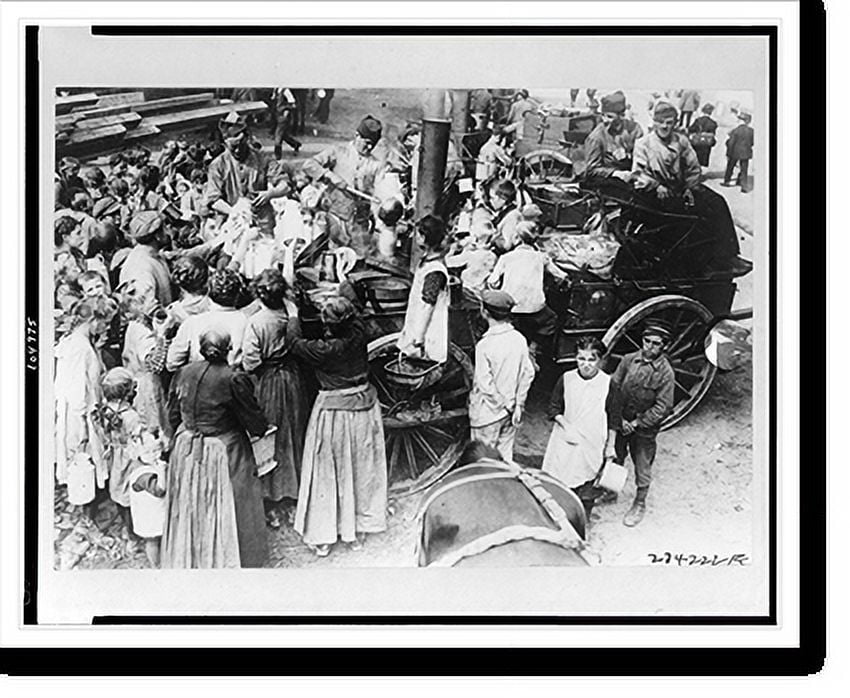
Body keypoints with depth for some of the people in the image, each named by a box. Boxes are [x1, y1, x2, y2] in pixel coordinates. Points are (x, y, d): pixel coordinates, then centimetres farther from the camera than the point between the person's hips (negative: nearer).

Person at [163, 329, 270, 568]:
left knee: (190, 511, 17)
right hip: (224, 453, -5)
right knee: (225, 511, 9)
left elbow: (174, 416, 6)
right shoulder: (234, 379, -18)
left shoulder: (183, 374, -4)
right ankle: (225, 560, 20)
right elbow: (254, 420, -11)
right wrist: (263, 429, 11)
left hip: (186, 449, 5)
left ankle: (188, 561, 31)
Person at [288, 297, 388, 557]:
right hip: (364, 405, 5)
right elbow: (349, 302, 5)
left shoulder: (324, 350, -25)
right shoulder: (358, 335, -14)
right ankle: (359, 530, 29)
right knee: (362, 469, 17)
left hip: (332, 409, -5)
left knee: (326, 473, 9)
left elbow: (295, 344, -8)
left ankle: (322, 538, 19)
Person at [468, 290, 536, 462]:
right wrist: (518, 404, 4)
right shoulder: (519, 340, -4)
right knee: (505, 456, 17)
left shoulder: (485, 345, -21)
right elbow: (528, 373, 0)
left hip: (488, 413, -5)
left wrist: (506, 405, -10)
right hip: (509, 413, 6)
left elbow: (485, 383, -21)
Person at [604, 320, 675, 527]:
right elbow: (614, 388, -4)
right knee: (614, 458, 20)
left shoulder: (665, 373, -16)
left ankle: (639, 504, 31)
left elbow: (663, 407, -16)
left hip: (645, 429, -3)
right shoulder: (629, 360, -6)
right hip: (620, 422, 3)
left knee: (642, 466, 11)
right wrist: (618, 420, -11)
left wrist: (636, 423, -16)